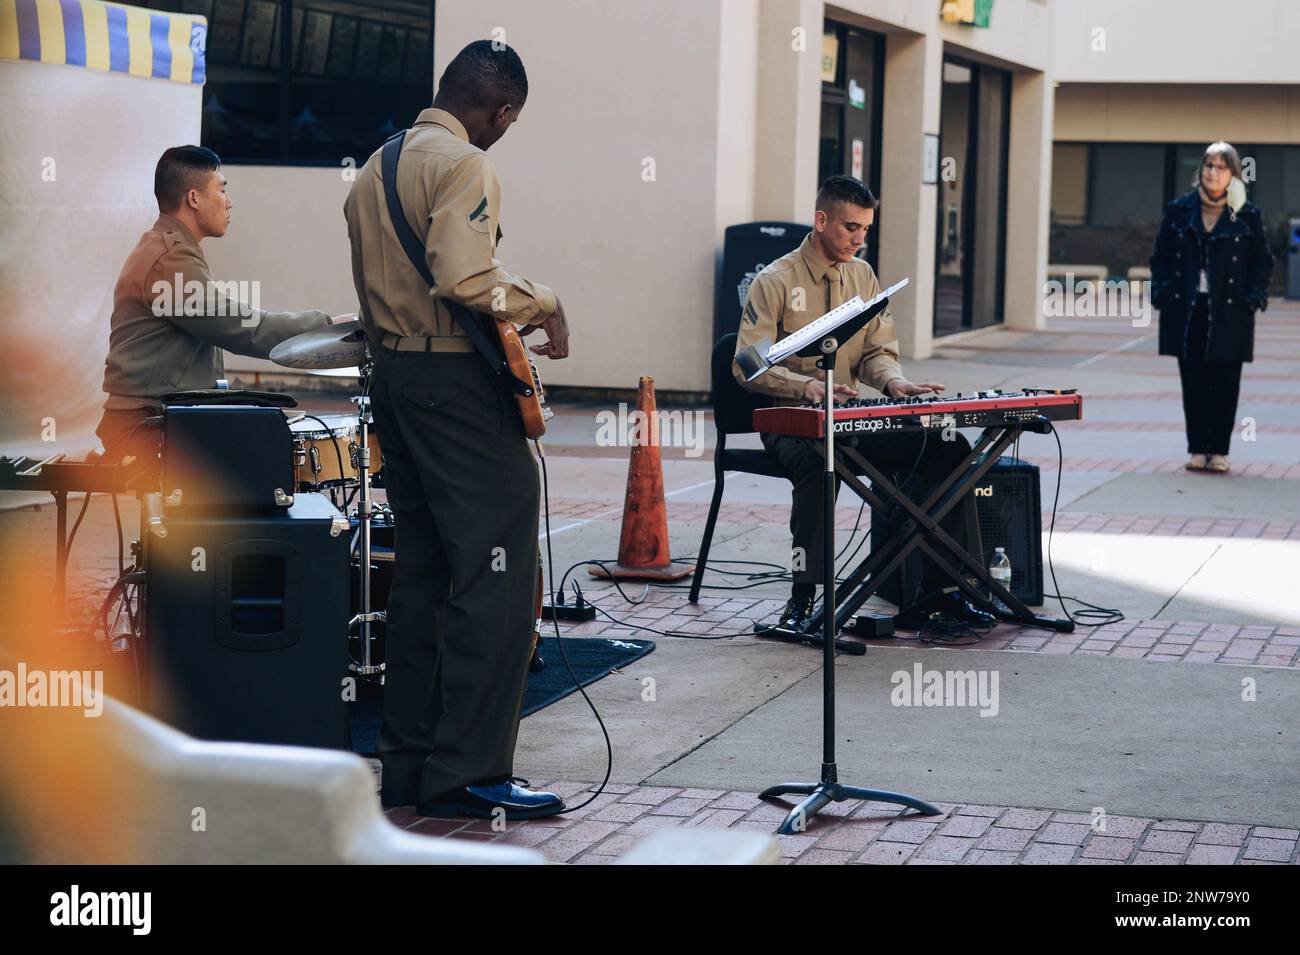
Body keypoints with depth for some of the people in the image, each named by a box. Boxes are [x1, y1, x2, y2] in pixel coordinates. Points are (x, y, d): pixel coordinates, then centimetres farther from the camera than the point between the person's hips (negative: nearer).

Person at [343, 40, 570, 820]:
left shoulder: (377, 166, 17)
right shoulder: (465, 165, -12)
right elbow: (465, 277, -24)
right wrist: (542, 304, -10)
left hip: (394, 372, 10)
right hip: (458, 382, -9)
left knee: (422, 571, 13)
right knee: (497, 573, -6)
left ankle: (409, 762, 15)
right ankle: (469, 771, -7)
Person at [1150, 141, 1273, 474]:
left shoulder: (1247, 215, 4)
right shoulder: (1179, 210, 7)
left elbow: (1263, 260, 9)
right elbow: (1160, 256, 12)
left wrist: (1254, 296, -4)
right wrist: (1163, 291, -1)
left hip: (1229, 312, -1)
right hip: (1187, 312, 1)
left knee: (1225, 383, 0)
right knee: (1193, 381, 2)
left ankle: (1219, 450, 7)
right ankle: (1197, 449, 9)